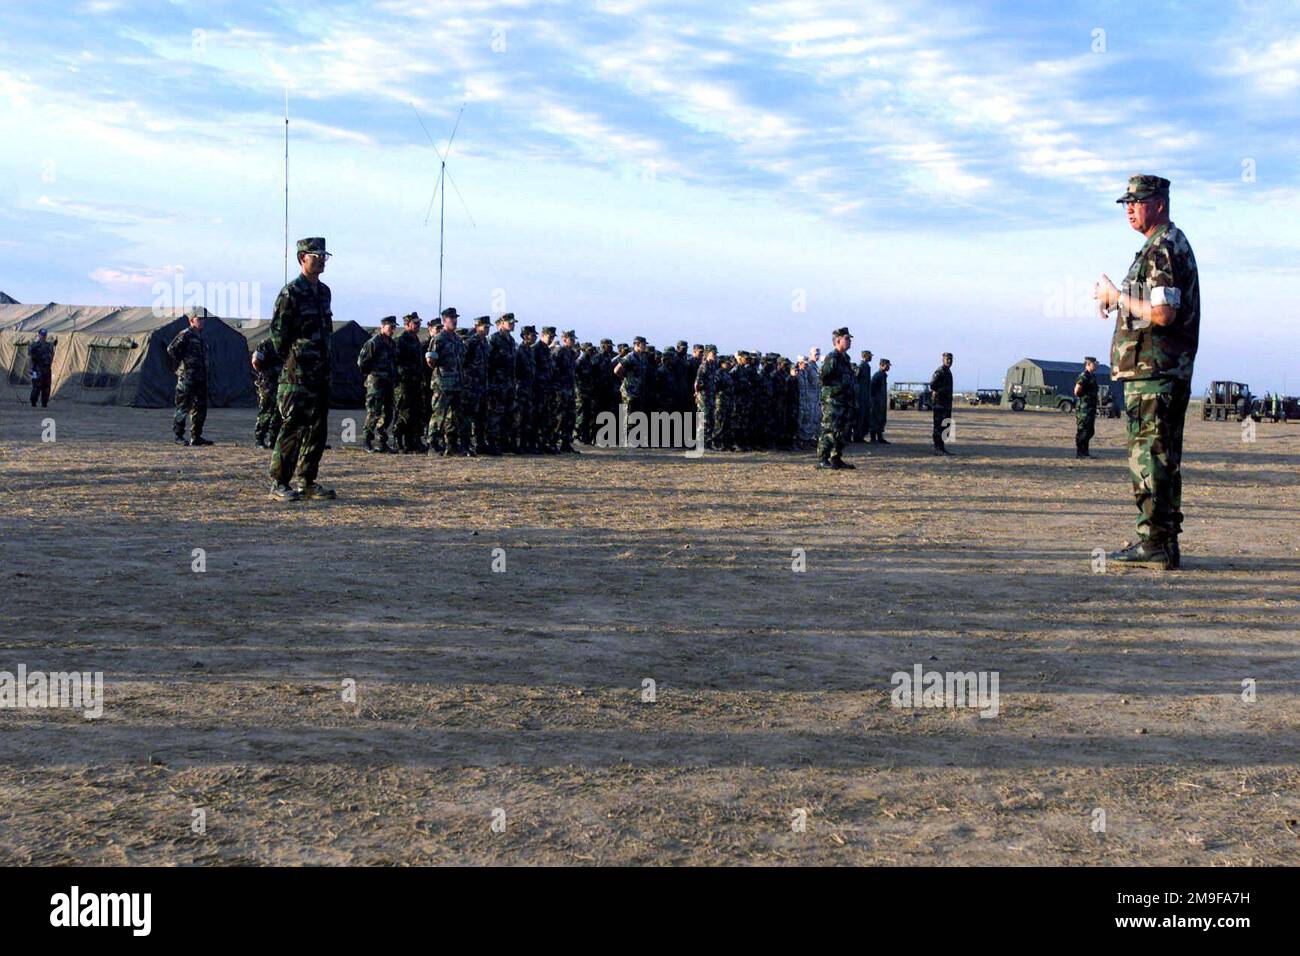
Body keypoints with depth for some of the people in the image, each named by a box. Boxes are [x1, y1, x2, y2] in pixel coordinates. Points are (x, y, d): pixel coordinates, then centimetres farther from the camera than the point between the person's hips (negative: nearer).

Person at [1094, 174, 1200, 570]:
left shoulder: (1163, 249, -13)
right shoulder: (1172, 245, 20)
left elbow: (1163, 314, -23)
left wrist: (1116, 297, -11)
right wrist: (1118, 300, 14)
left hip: (1153, 370, -11)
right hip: (1165, 370, 11)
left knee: (1149, 454, -10)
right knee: (1162, 457, 12)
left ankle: (1155, 544, -9)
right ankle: (1163, 543, 18)